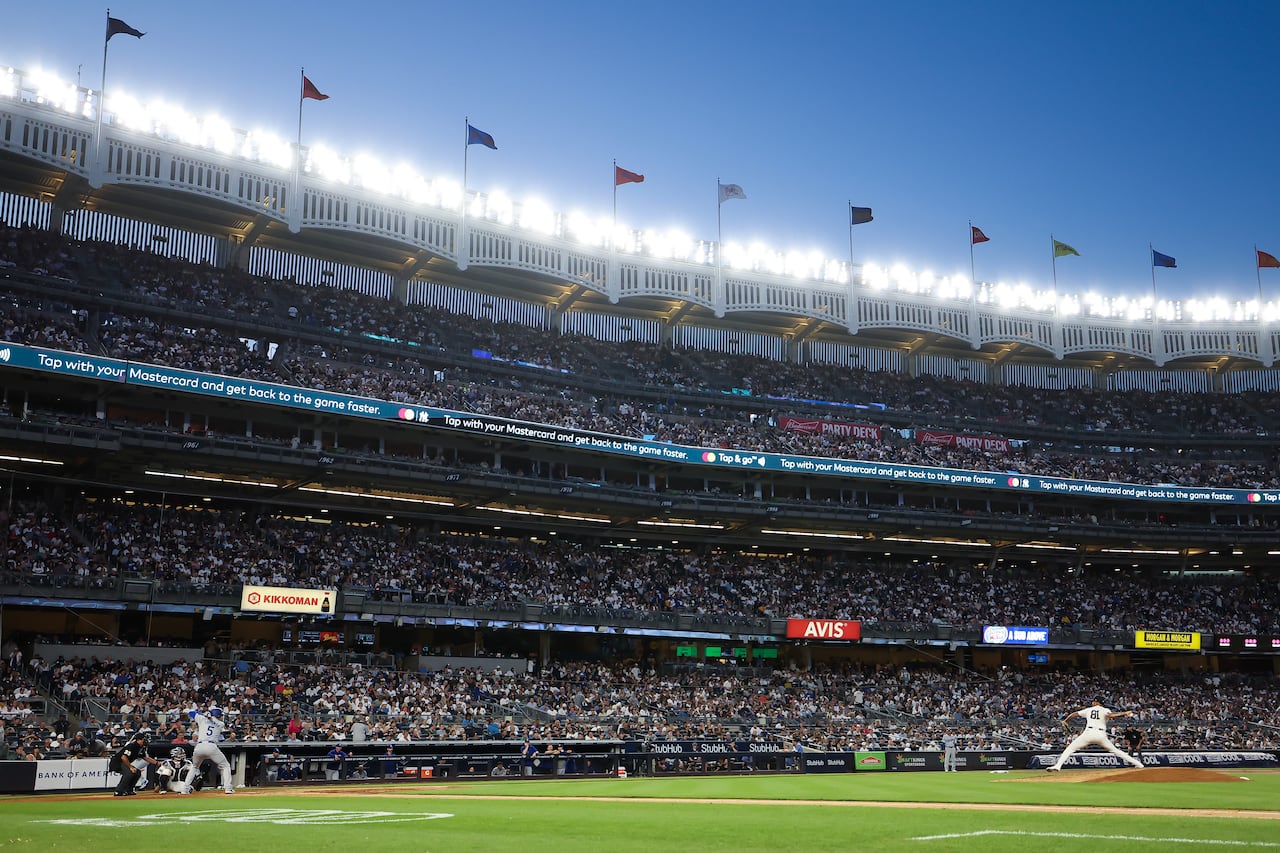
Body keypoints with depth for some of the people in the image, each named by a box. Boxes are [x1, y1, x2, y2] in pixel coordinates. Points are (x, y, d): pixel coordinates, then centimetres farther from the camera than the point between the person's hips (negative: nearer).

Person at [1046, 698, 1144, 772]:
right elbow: (1110, 715, -9)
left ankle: (1057, 766, -17)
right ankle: (1138, 764, 12)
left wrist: (1065, 720, 39)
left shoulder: (1088, 710, 20)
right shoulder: (1105, 710, 14)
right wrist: (1124, 713, -6)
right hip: (1101, 735, 1)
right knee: (1115, 750, 17)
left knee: (1070, 749, 1)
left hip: (1089, 733, -1)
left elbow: (1074, 713, 24)